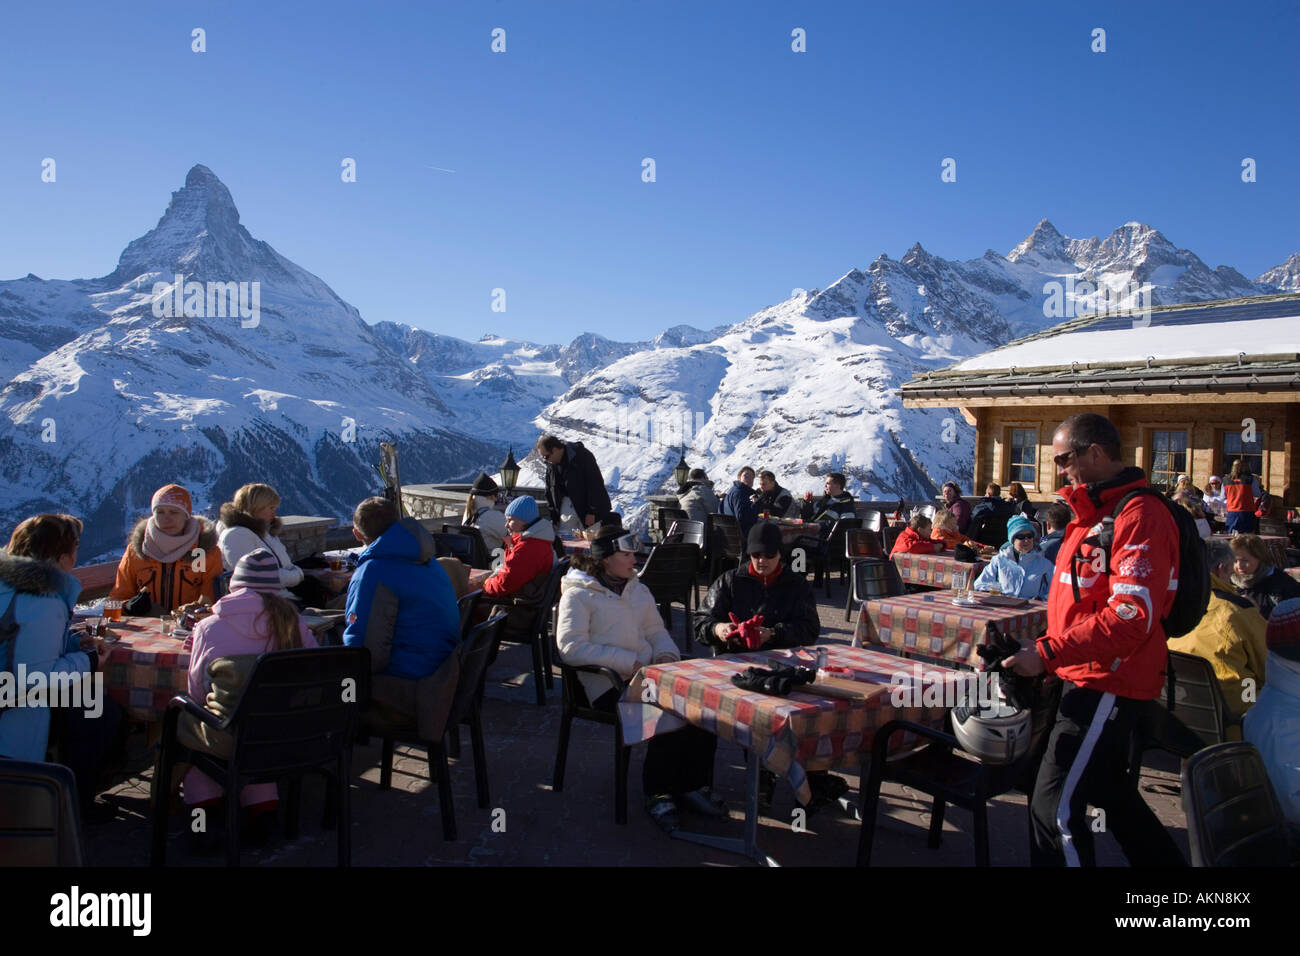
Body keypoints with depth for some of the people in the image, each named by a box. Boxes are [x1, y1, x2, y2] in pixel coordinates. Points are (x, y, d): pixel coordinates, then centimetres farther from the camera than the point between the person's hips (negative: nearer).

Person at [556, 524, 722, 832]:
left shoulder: (637, 589, 22)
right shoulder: (578, 594, -1)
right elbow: (571, 647, -13)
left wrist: (666, 654, 1)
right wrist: (628, 663, -18)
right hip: (607, 683, -6)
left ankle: (694, 785, -5)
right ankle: (659, 794, -12)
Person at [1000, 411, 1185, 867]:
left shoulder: (1139, 516, -19)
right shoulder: (1097, 511, 15)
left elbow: (1132, 618, -28)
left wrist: (1048, 653, -28)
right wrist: (1054, 664, 18)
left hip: (1107, 687, -11)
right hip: (1090, 678, 11)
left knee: (1056, 807, -9)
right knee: (1111, 791, 24)